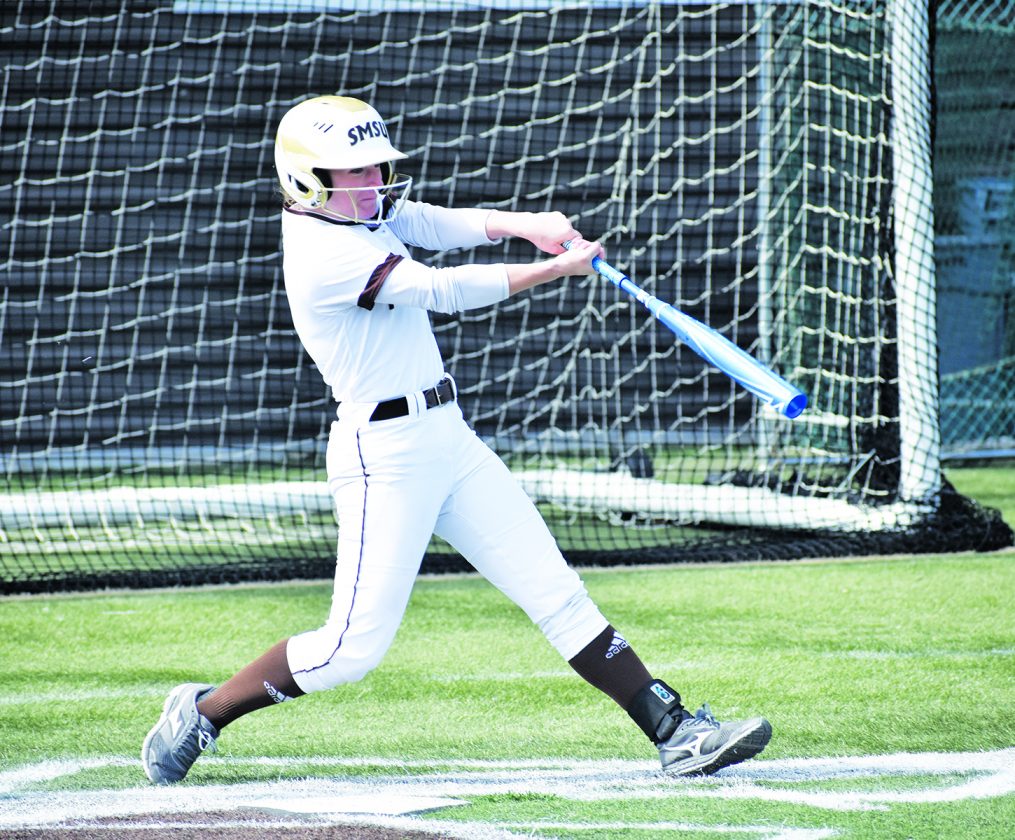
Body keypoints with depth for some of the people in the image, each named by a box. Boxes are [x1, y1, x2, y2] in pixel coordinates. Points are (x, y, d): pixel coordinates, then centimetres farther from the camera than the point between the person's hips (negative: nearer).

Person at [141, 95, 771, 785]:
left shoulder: (365, 218, 11)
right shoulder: (324, 253, -18)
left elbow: (444, 224, 4)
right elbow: (441, 290, -24)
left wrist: (524, 226, -15)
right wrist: (555, 268, -22)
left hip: (450, 441, 9)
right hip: (385, 454, -9)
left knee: (558, 595, 3)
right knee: (354, 648, -6)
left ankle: (675, 732, 2)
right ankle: (199, 714, 11)